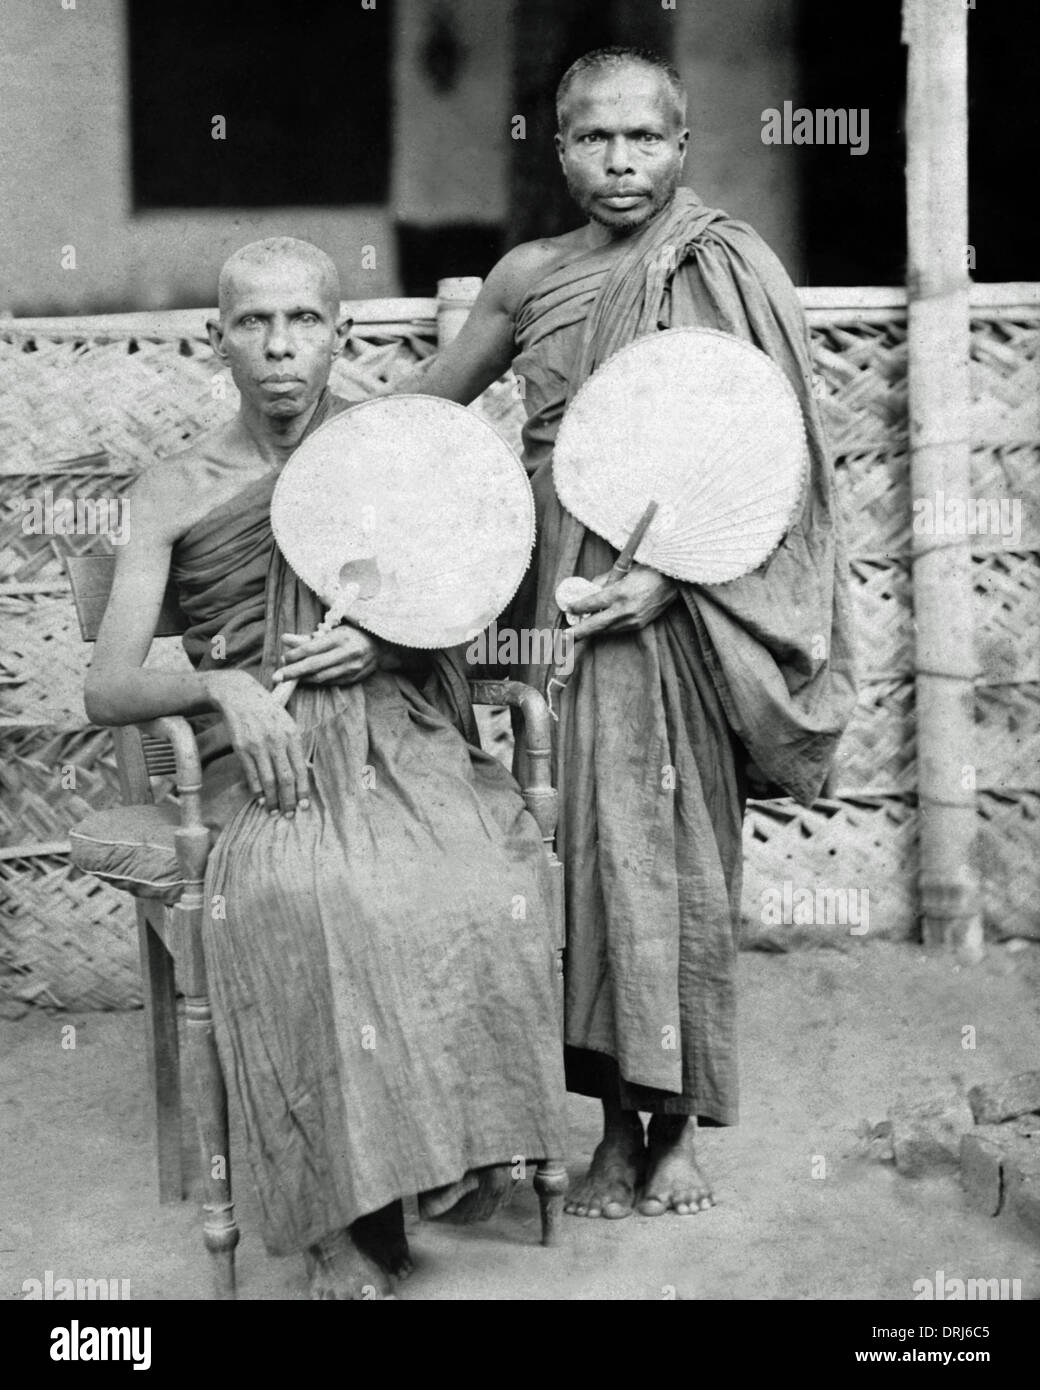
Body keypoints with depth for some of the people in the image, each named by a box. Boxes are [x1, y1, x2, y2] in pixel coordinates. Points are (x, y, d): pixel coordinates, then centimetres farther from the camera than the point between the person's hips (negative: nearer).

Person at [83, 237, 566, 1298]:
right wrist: (224, 684, -14)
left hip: (405, 738, 1)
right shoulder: (172, 494, 9)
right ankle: (344, 1215, -20)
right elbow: (107, 692, 5)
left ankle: (463, 1144, -10)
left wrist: (384, 643, -4)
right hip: (270, 766, -1)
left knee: (484, 882, -32)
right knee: (310, 902, -35)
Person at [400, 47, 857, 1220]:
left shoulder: (727, 271, -3)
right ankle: (617, 1124, 14)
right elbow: (423, 404, 19)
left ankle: (678, 1124, 14)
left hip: (676, 604, -4)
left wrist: (669, 574, -17)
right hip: (552, 596, 4)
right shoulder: (527, 278, 9)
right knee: (576, 847, 3)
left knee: (668, 849, -1)